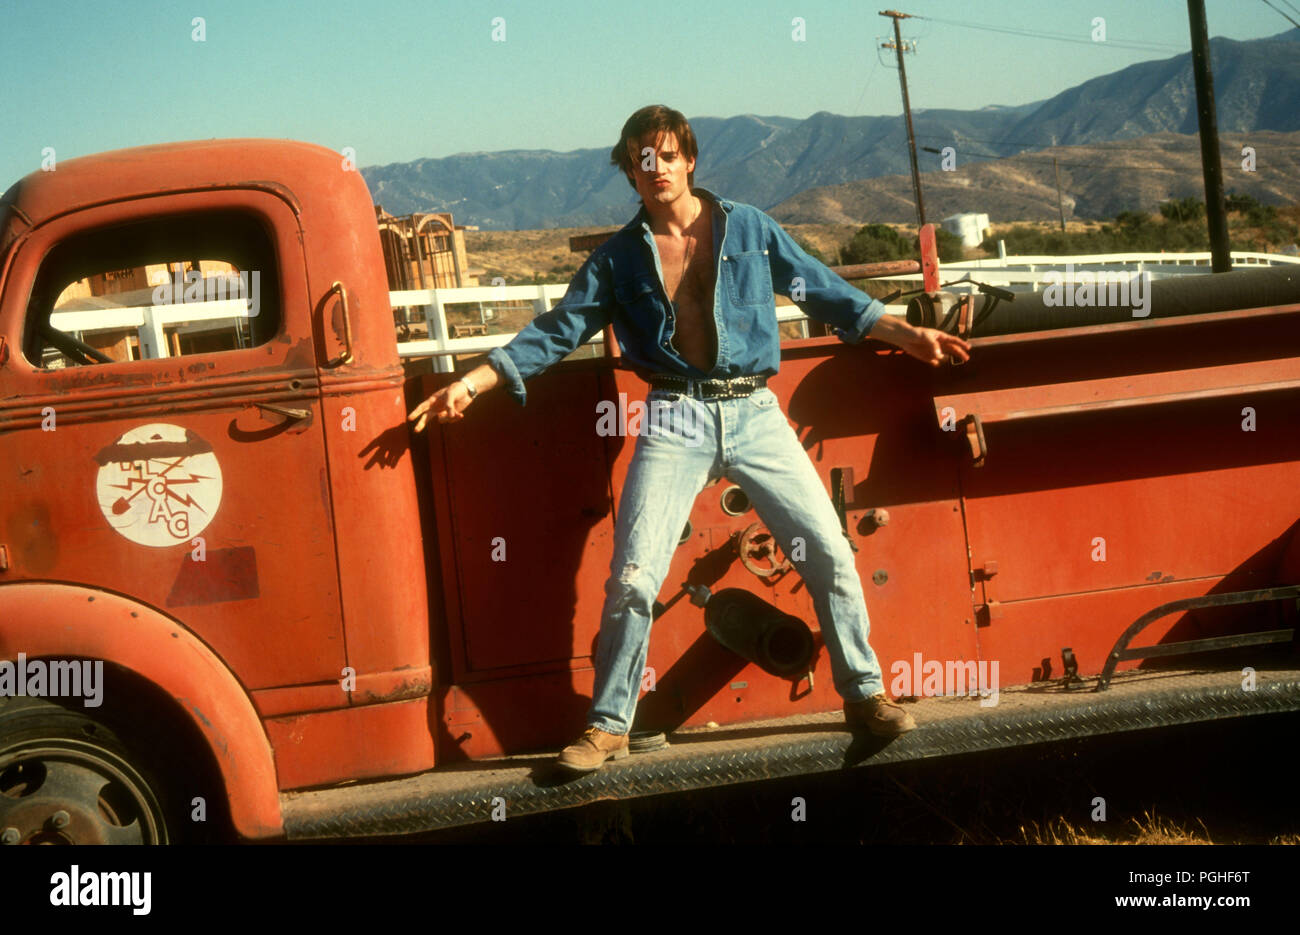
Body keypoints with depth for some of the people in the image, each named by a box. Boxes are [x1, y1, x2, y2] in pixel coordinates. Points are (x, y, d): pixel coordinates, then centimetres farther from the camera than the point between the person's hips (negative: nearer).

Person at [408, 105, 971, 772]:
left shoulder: (750, 228, 10)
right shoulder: (620, 257, 9)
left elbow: (824, 291, 15)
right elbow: (556, 330, 9)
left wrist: (906, 333, 12)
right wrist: (473, 382, 1)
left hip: (754, 414, 1)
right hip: (676, 421, -1)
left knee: (831, 554, -2)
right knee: (632, 580, -8)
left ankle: (865, 694, 16)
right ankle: (608, 725, 8)